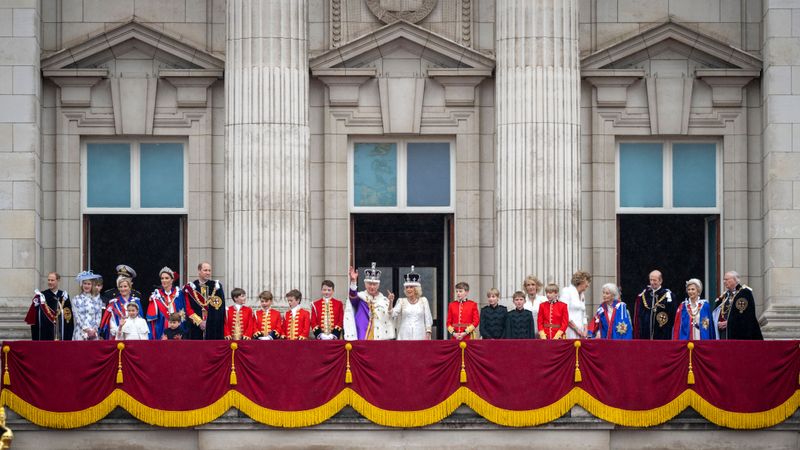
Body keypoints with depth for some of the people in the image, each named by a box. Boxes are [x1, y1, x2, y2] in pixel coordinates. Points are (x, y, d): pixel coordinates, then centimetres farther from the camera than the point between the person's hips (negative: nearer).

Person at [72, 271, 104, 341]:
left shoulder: (97, 299, 10)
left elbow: (98, 316, 6)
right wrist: (86, 329, -11)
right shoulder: (76, 299, 5)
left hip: (93, 333, 1)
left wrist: (94, 329, -8)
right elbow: (77, 316, -2)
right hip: (80, 333, -1)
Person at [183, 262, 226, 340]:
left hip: (214, 327, 1)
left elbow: (220, 307, 3)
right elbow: (188, 308, 0)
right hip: (196, 327, -1)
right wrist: (199, 321, -9)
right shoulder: (190, 287, 5)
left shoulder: (216, 286, 7)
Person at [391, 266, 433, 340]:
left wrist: (428, 334, 0)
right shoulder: (401, 301, 8)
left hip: (419, 336, 0)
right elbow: (393, 315, -3)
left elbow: (428, 319, 8)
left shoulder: (423, 300, 9)